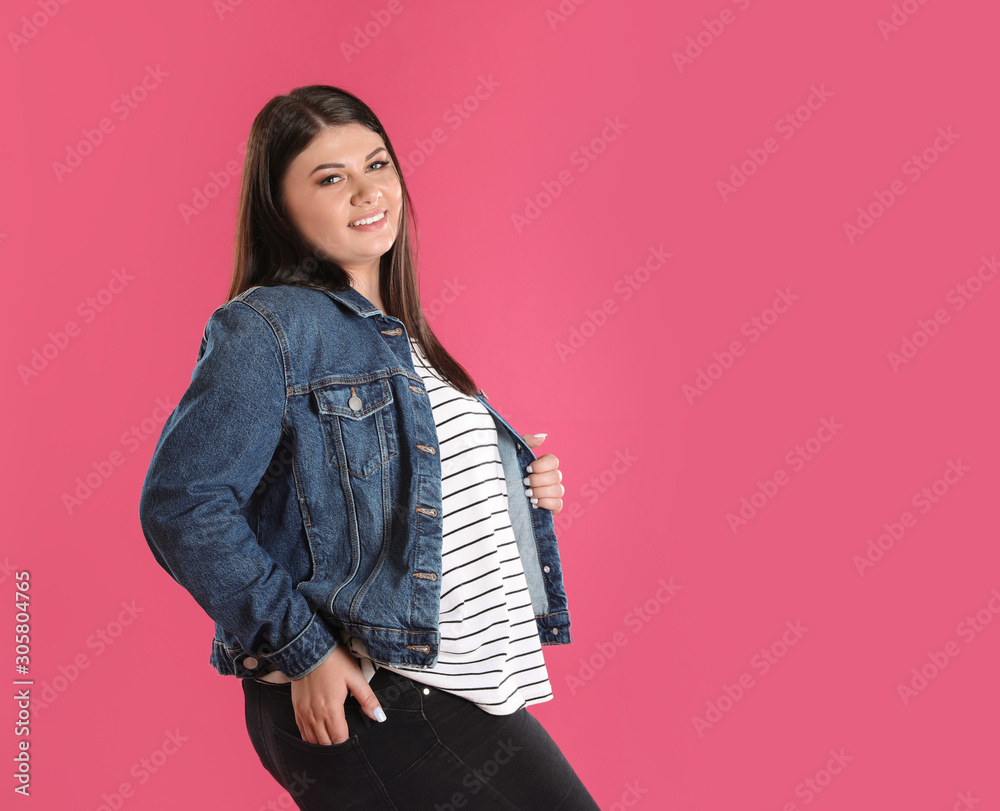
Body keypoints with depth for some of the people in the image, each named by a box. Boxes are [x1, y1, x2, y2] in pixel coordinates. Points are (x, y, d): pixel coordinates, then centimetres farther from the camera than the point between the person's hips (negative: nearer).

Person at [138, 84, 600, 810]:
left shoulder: (397, 334, 16)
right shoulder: (269, 325, -11)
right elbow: (182, 506, -19)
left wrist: (524, 487, 5)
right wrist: (303, 652, -19)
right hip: (360, 702, -8)